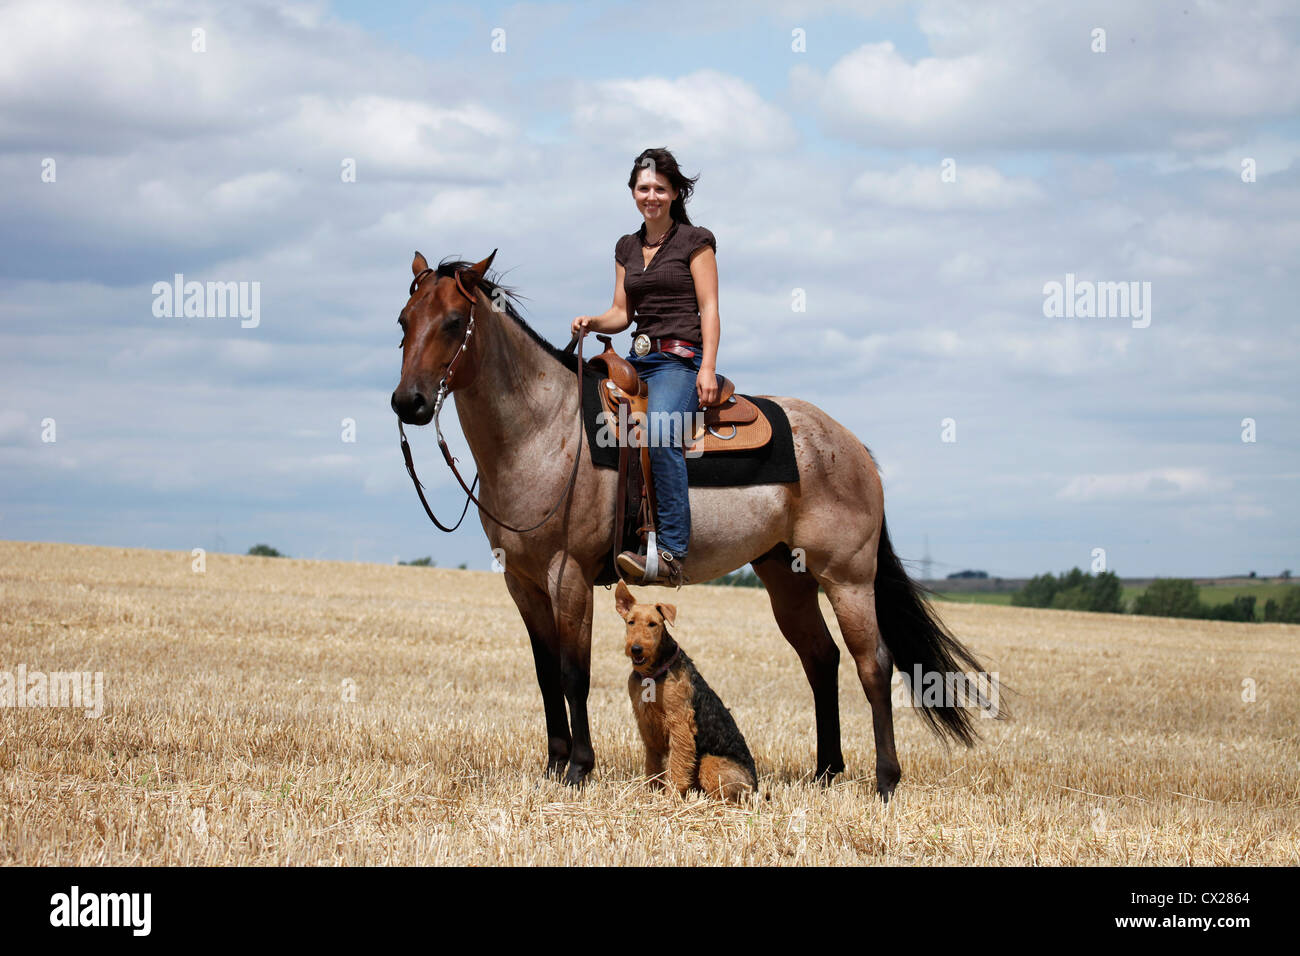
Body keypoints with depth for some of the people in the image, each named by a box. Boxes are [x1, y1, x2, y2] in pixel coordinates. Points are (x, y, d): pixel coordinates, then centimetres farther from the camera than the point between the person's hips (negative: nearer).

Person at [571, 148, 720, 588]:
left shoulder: (695, 241, 1)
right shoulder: (627, 248, 18)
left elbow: (709, 309, -5)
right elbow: (622, 312, 18)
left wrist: (708, 368, -15)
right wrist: (592, 322, -4)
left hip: (681, 359, -8)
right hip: (639, 360, 8)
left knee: (661, 434, -32)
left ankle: (671, 555, -37)